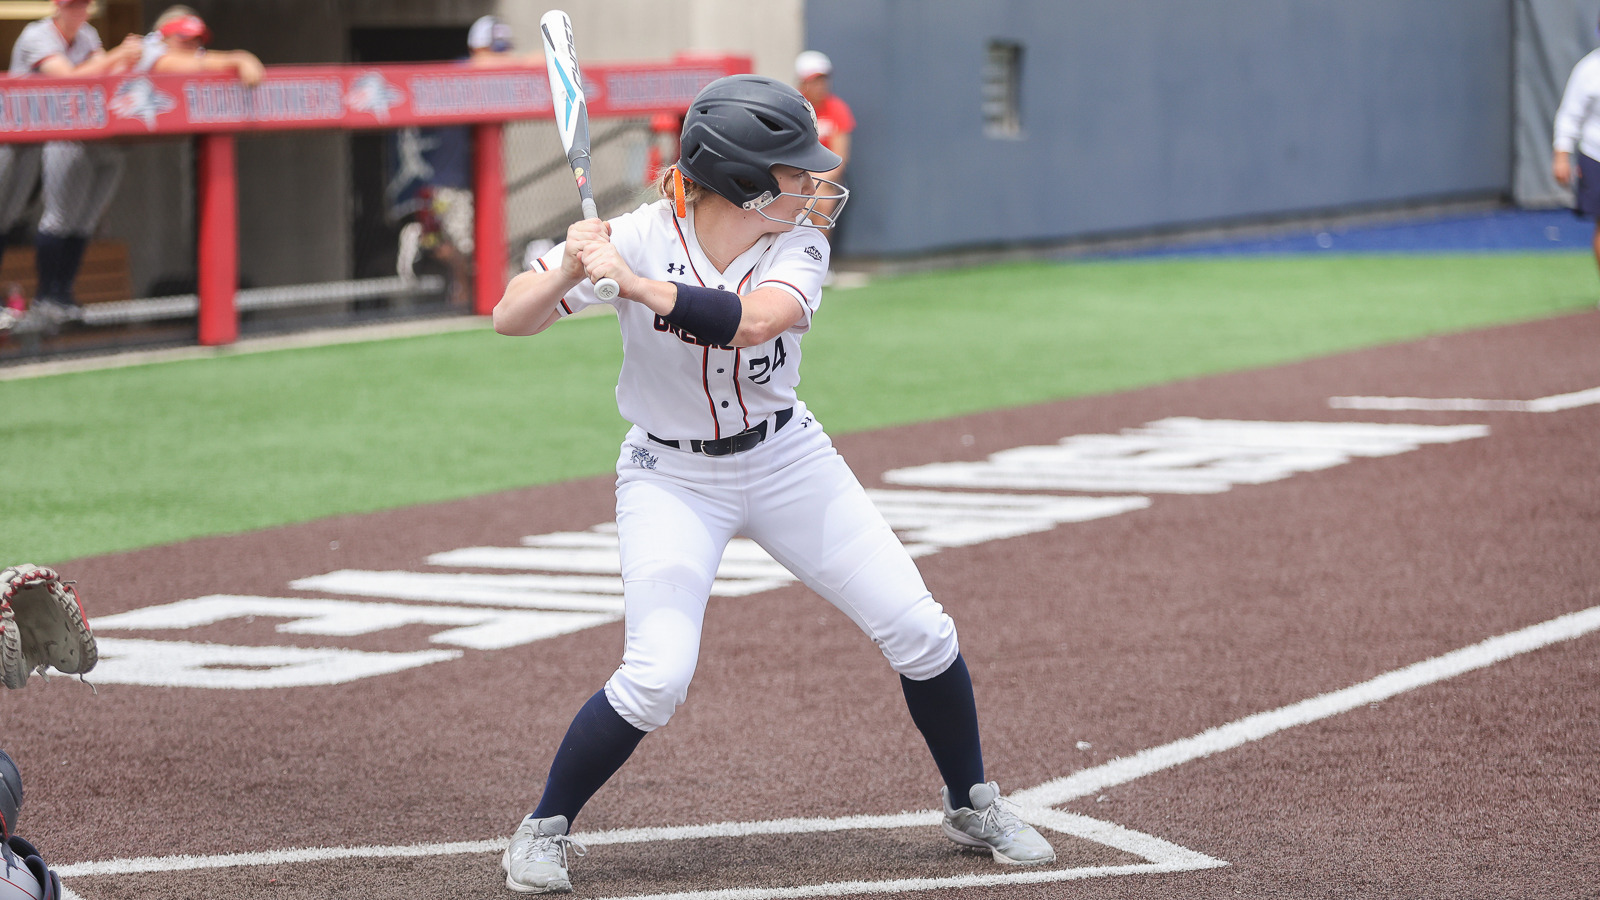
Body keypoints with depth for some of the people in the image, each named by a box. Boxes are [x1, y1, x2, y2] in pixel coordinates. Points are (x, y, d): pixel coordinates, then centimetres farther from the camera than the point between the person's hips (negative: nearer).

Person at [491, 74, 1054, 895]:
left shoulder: (798, 247, -14)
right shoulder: (640, 237, -19)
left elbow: (750, 321, -35)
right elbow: (510, 319, -21)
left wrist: (632, 282, -42)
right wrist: (569, 271, -41)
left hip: (788, 459, 3)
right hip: (673, 478, -3)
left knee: (919, 631, 0)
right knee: (655, 676, -19)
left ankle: (971, 806, 22)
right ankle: (544, 830, 2)